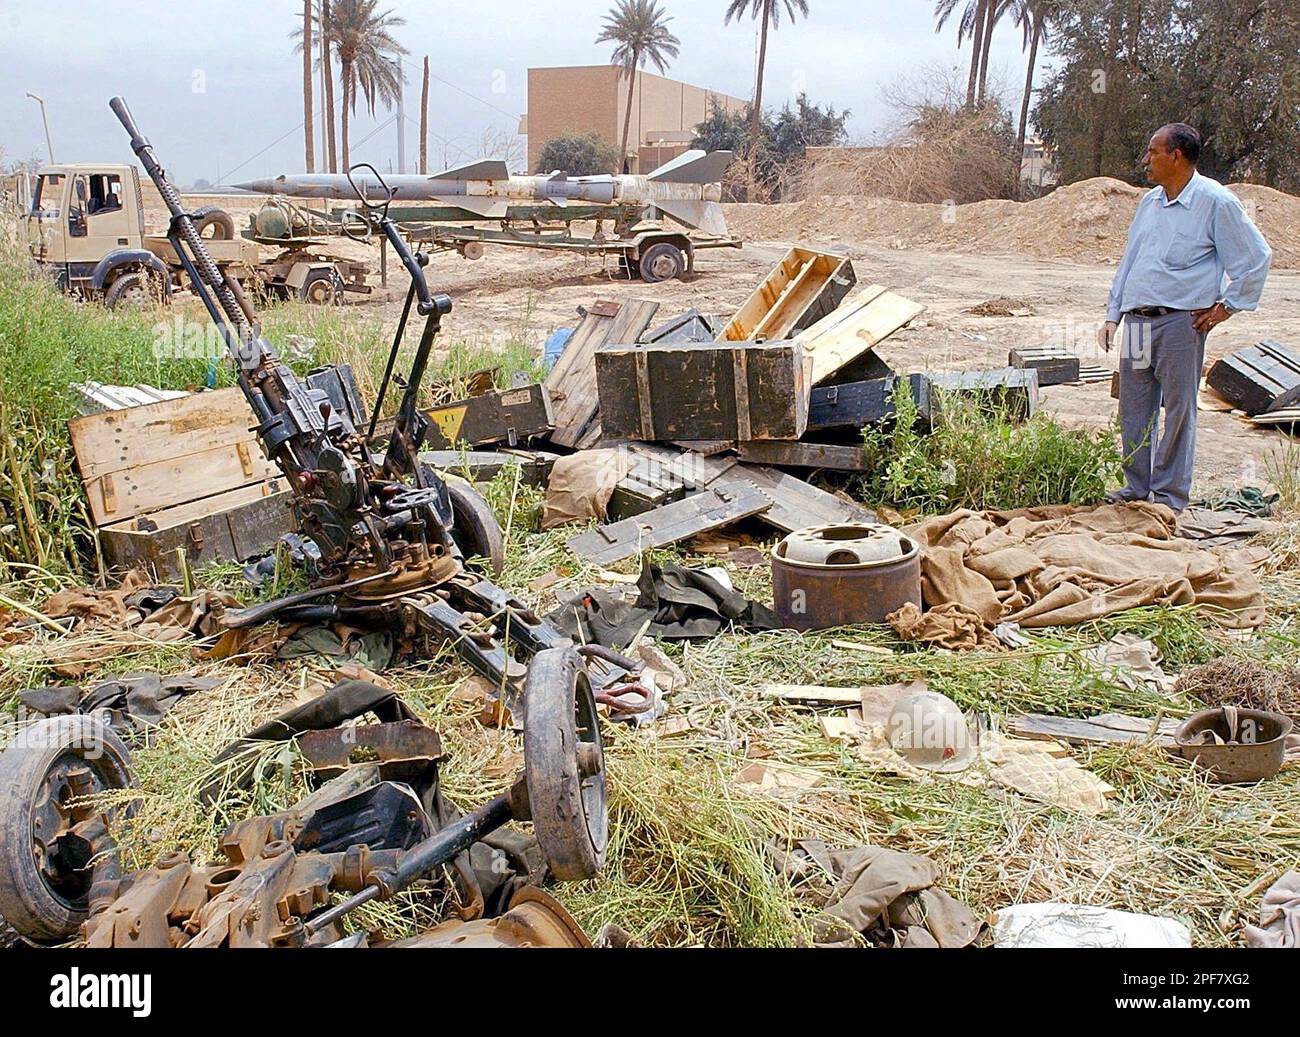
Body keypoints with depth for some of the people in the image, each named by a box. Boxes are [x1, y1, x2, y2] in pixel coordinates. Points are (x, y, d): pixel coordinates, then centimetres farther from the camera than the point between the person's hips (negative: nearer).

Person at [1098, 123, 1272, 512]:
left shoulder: (1215, 201, -5)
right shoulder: (1149, 201, 15)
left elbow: (1256, 258, -1)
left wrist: (1227, 306, -1)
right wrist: (1113, 315, 15)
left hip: (1180, 322, -6)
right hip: (1136, 322, 7)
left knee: (1177, 409, 0)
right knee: (1133, 407, 9)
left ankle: (1170, 494, 9)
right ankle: (1137, 486, 21)